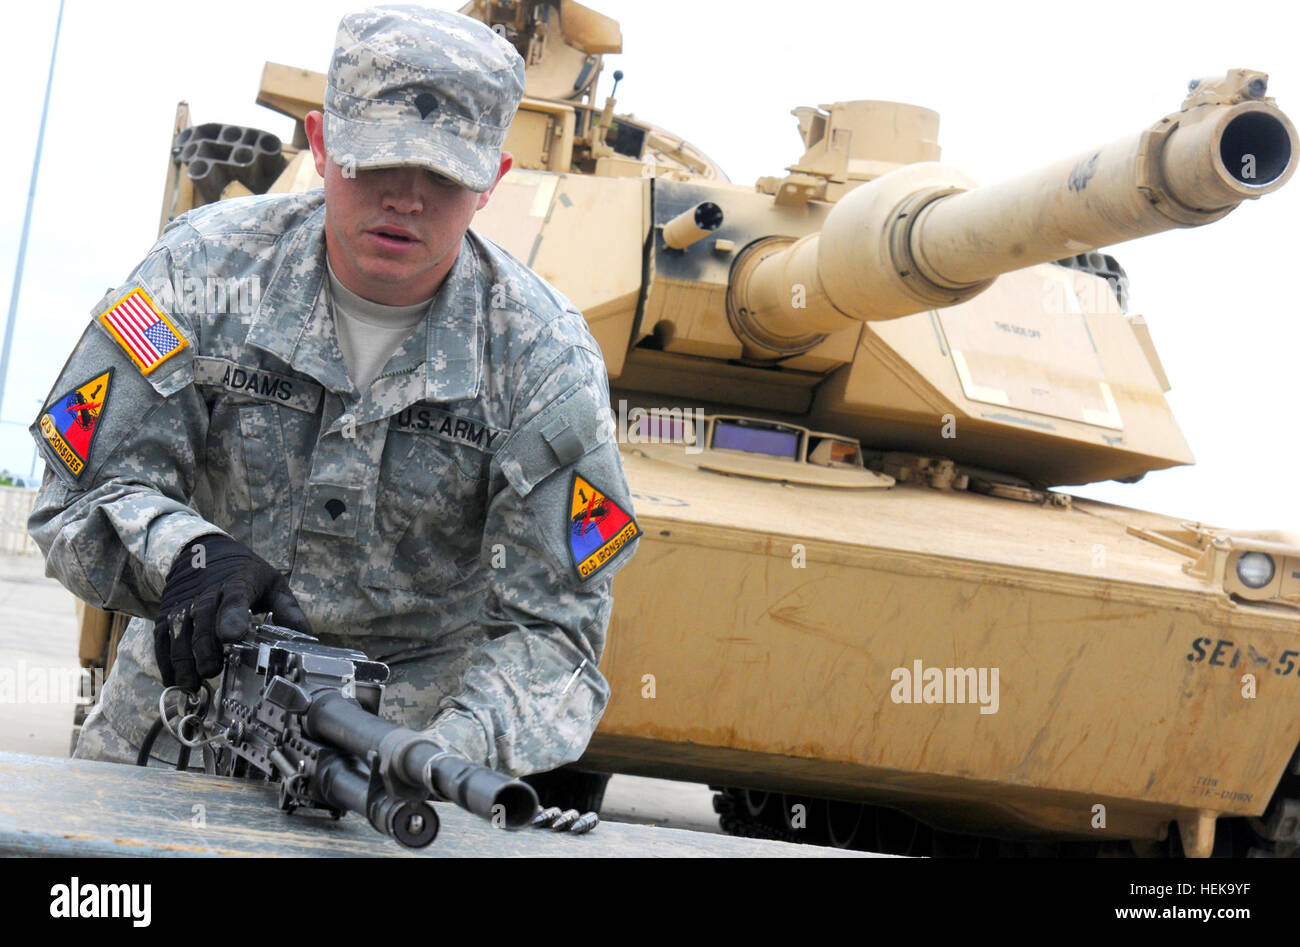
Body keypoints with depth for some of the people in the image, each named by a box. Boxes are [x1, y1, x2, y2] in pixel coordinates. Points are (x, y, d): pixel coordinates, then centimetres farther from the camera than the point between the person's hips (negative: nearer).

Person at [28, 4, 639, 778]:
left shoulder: (545, 361, -13)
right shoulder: (206, 267, -11)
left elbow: (549, 630, -14)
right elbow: (82, 497, -8)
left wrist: (448, 756, -33)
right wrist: (186, 554, -31)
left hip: (407, 733, -1)